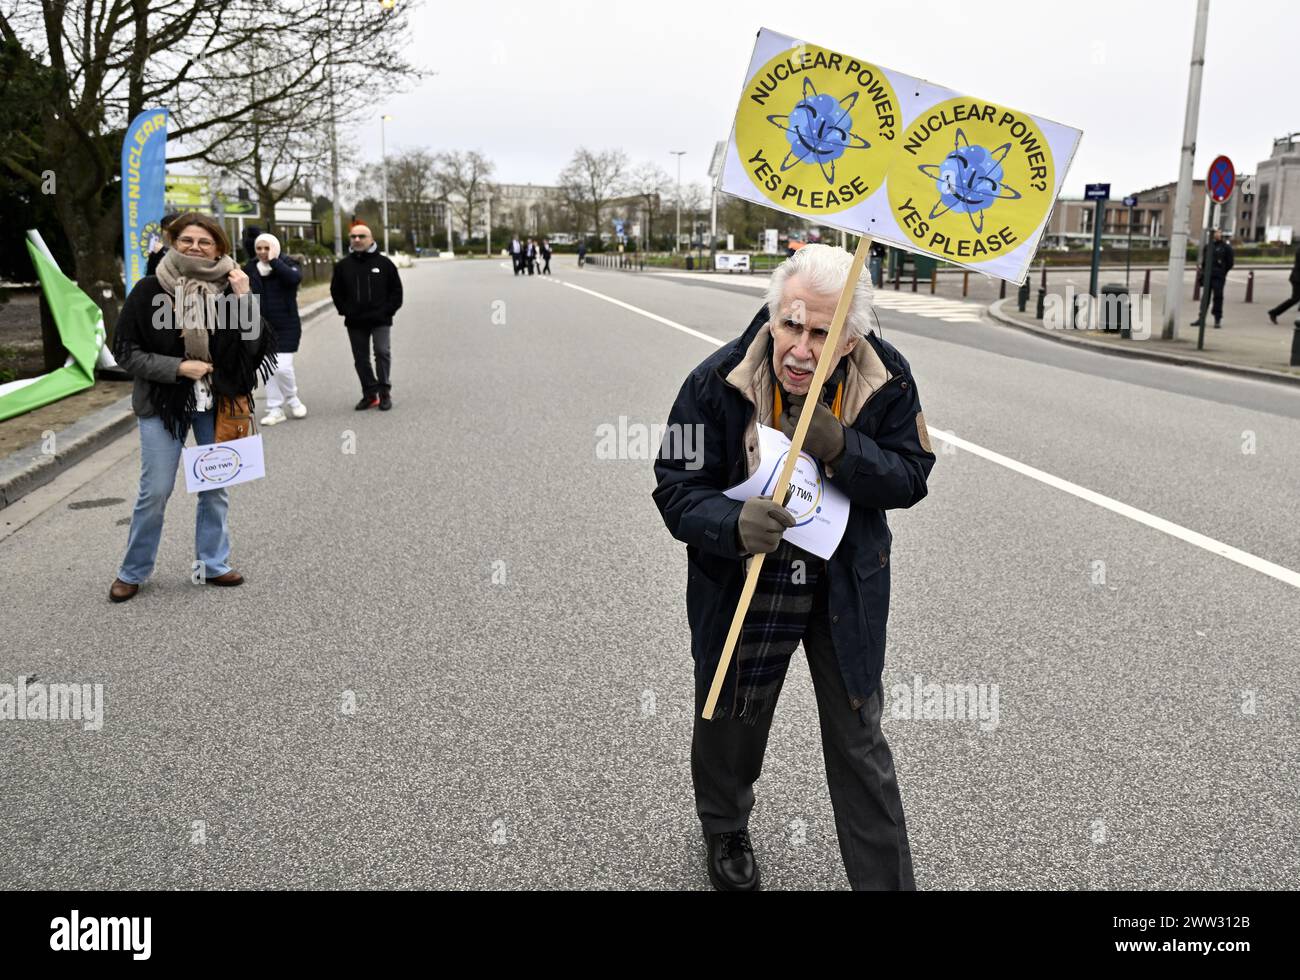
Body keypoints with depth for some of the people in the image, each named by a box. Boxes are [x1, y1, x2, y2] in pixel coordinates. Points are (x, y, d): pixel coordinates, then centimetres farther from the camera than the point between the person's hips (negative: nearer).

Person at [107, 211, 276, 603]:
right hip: (162, 403, -2)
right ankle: (133, 571, 20)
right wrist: (177, 368, -15)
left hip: (217, 402, 2)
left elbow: (252, 346, -9)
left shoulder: (229, 288, -2)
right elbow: (125, 350, -4)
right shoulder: (150, 290, -6)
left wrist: (244, 298, -19)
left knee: (215, 488, 12)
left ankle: (213, 564, 27)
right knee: (155, 492, 2)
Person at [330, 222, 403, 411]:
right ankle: (370, 394, 16)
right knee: (361, 359, 7)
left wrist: (387, 310, -5)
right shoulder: (343, 265, 6)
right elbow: (336, 291, 14)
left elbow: (396, 290, 3)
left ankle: (384, 391, -2)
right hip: (355, 322, 3)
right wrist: (345, 311, 4)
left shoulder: (384, 262, 0)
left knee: (383, 352, -14)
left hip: (380, 320, -3)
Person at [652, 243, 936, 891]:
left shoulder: (887, 380, -15)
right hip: (742, 589, 0)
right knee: (731, 722, 21)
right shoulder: (716, 382, -21)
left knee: (859, 742, 11)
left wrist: (840, 448, -31)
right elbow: (676, 489, -17)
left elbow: (910, 477, -11)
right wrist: (734, 523, -39)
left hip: (846, 589, 1)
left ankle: (887, 879, 30)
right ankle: (724, 827, 54)